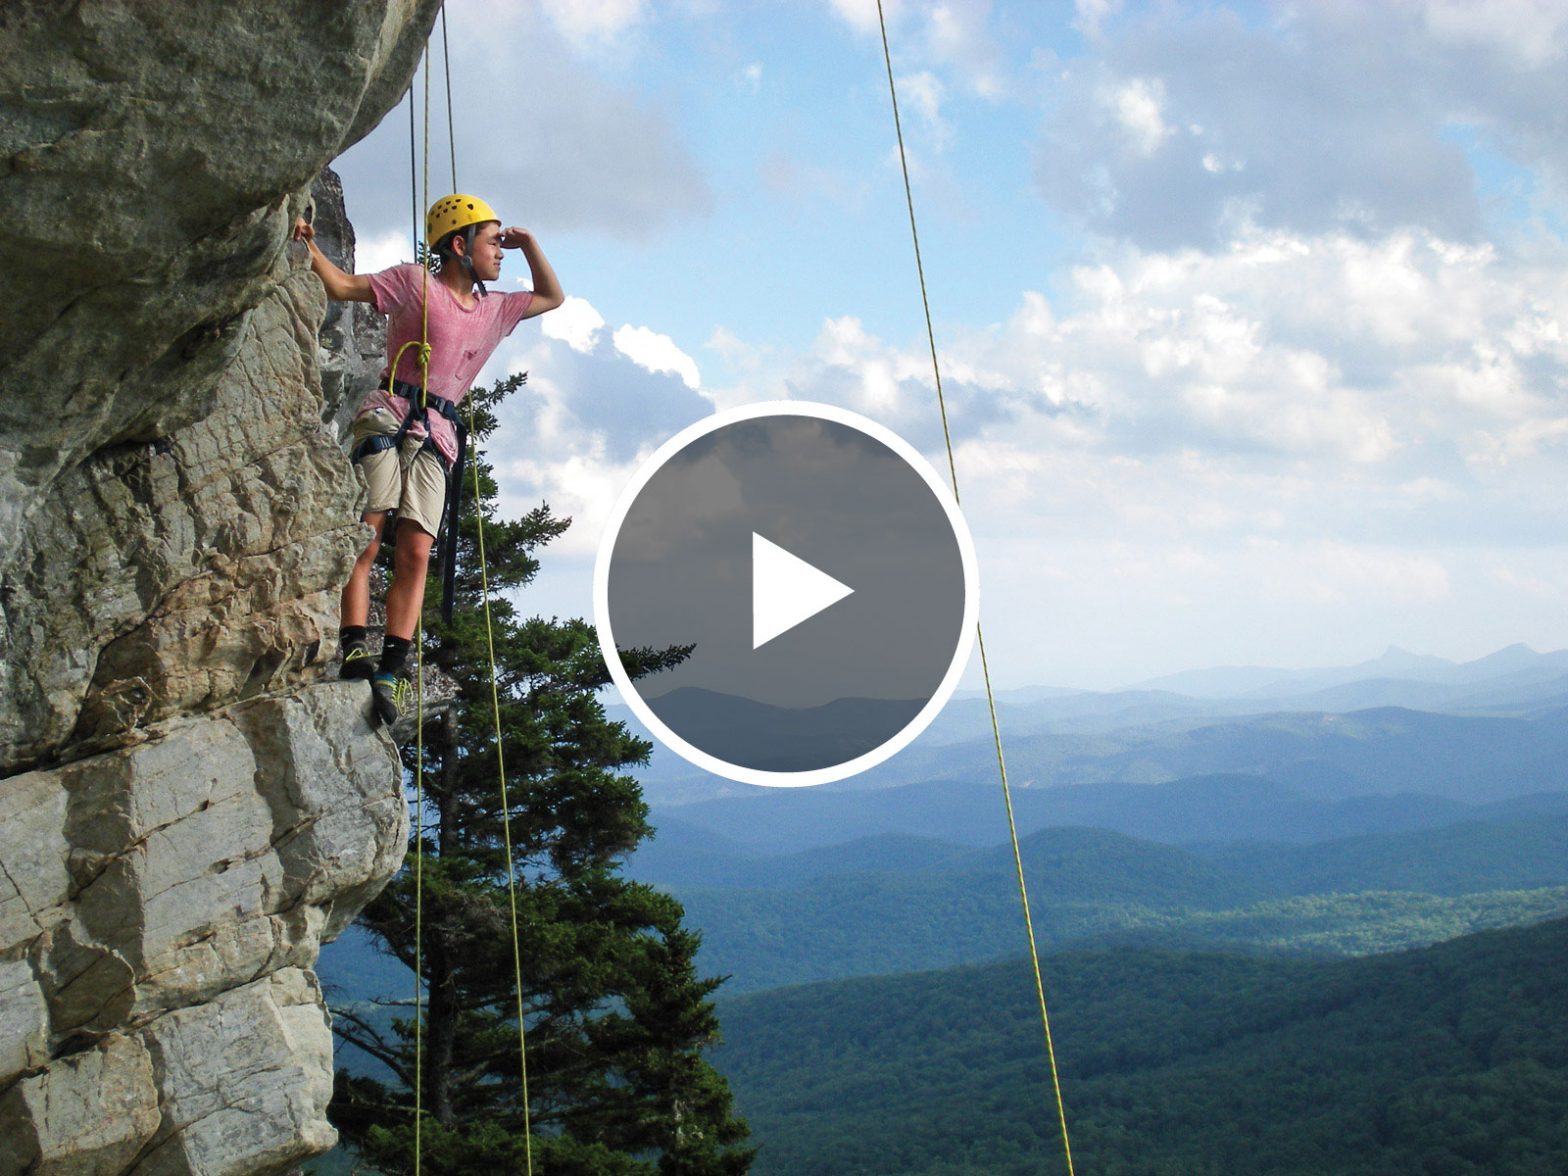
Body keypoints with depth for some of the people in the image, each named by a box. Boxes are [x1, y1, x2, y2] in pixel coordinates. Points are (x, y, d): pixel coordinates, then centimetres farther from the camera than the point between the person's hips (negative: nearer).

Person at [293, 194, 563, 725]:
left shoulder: (494, 310, 24)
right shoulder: (416, 283, 8)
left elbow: (551, 297, 38)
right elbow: (343, 286, 2)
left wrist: (528, 243, 29)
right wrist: (308, 248, -14)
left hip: (437, 435, 5)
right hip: (389, 415, -4)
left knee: (415, 552, -9)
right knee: (363, 538, -15)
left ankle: (392, 669, -15)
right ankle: (355, 650, -22)